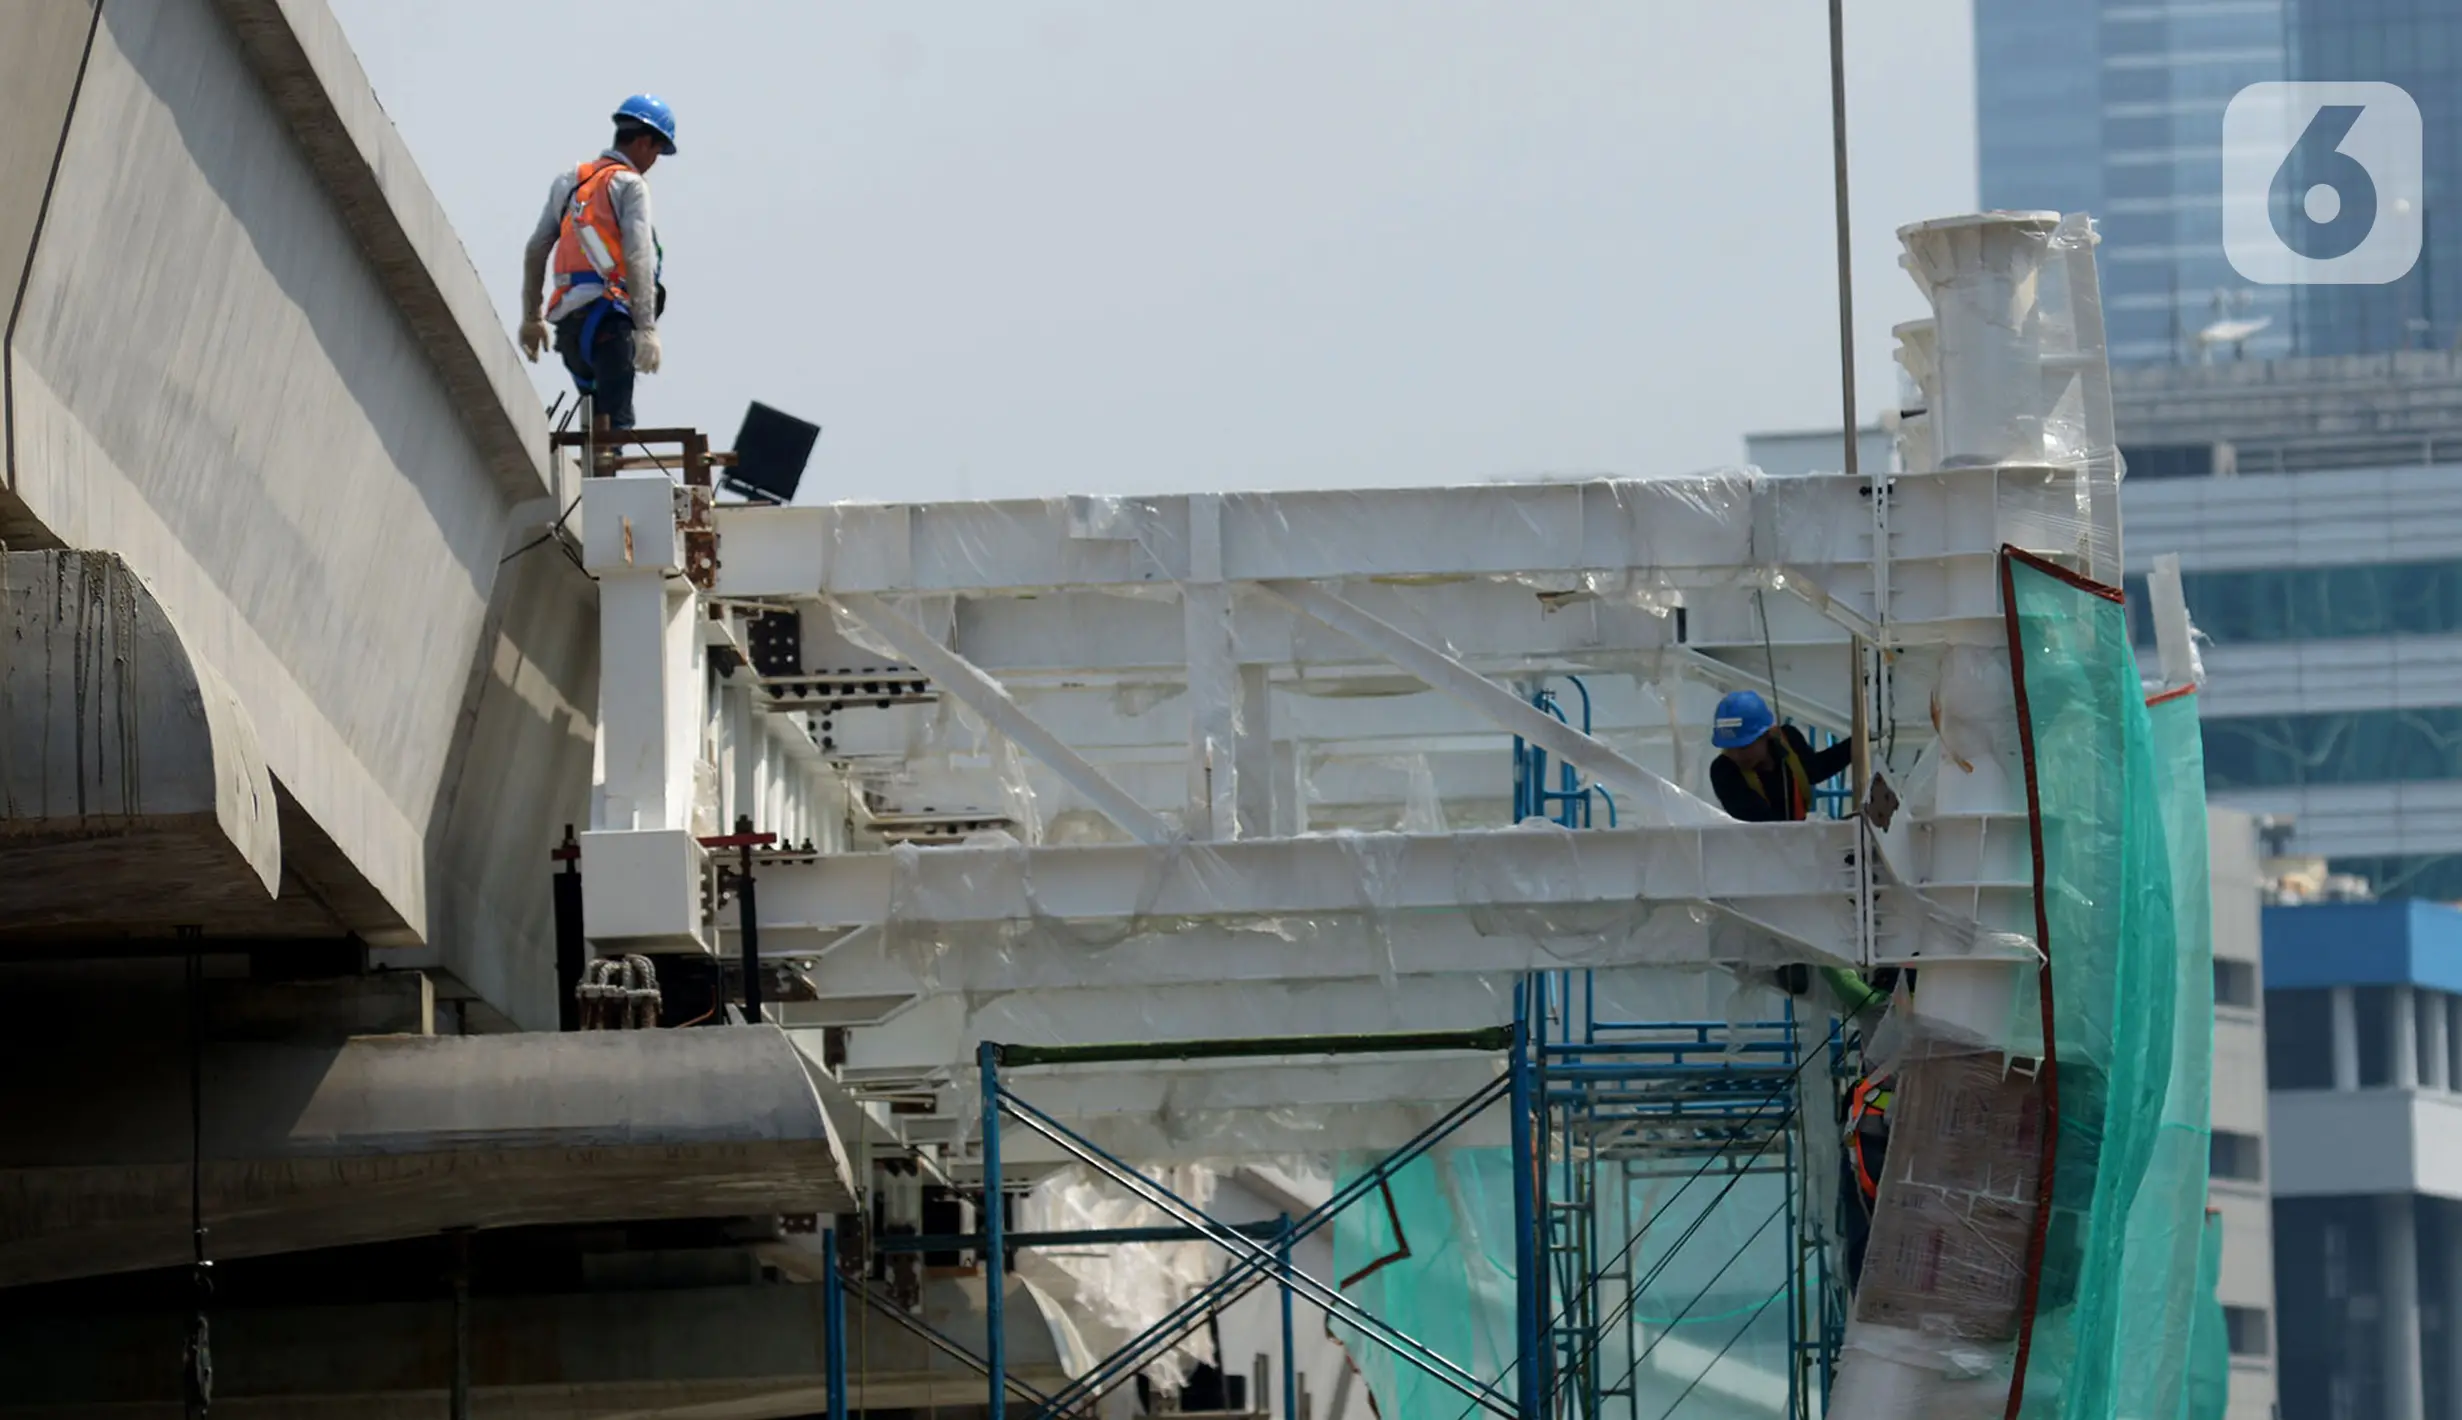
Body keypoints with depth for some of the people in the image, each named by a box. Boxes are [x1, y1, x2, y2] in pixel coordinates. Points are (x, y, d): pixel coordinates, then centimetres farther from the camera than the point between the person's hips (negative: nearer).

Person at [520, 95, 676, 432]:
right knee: (616, 421, -14)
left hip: (567, 320, 7)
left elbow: (535, 250, 21)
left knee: (596, 416, 15)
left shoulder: (569, 183, 20)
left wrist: (532, 317, 27)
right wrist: (646, 328, -18)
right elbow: (637, 258, -13)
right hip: (607, 318, -7)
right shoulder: (629, 185, -1)